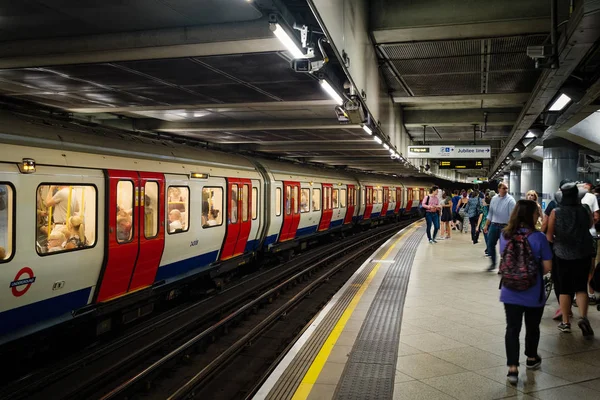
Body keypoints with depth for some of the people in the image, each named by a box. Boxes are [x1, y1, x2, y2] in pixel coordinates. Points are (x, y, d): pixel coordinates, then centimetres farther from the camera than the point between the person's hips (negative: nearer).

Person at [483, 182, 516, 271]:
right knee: (490, 244, 6)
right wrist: (486, 225, 11)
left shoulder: (510, 200, -8)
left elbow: (512, 215, -12)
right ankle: (493, 263, 24)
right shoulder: (494, 199, 7)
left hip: (505, 226, -5)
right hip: (494, 224, 5)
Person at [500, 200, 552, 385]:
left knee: (512, 328, 7)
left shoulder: (505, 235, -6)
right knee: (532, 327, 20)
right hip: (533, 293, -1)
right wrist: (535, 274, 10)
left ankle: (512, 368, 3)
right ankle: (531, 358, 41)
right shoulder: (538, 237, -16)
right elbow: (547, 266, -10)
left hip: (510, 292, 2)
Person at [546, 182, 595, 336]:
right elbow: (590, 225, 15)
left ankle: (565, 322, 16)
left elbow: (549, 236, -8)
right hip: (583, 254, 1)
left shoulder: (556, 212, -10)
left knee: (564, 289, 11)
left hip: (563, 255, -1)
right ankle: (583, 317, -9)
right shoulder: (585, 210, -6)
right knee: (581, 287, 10)